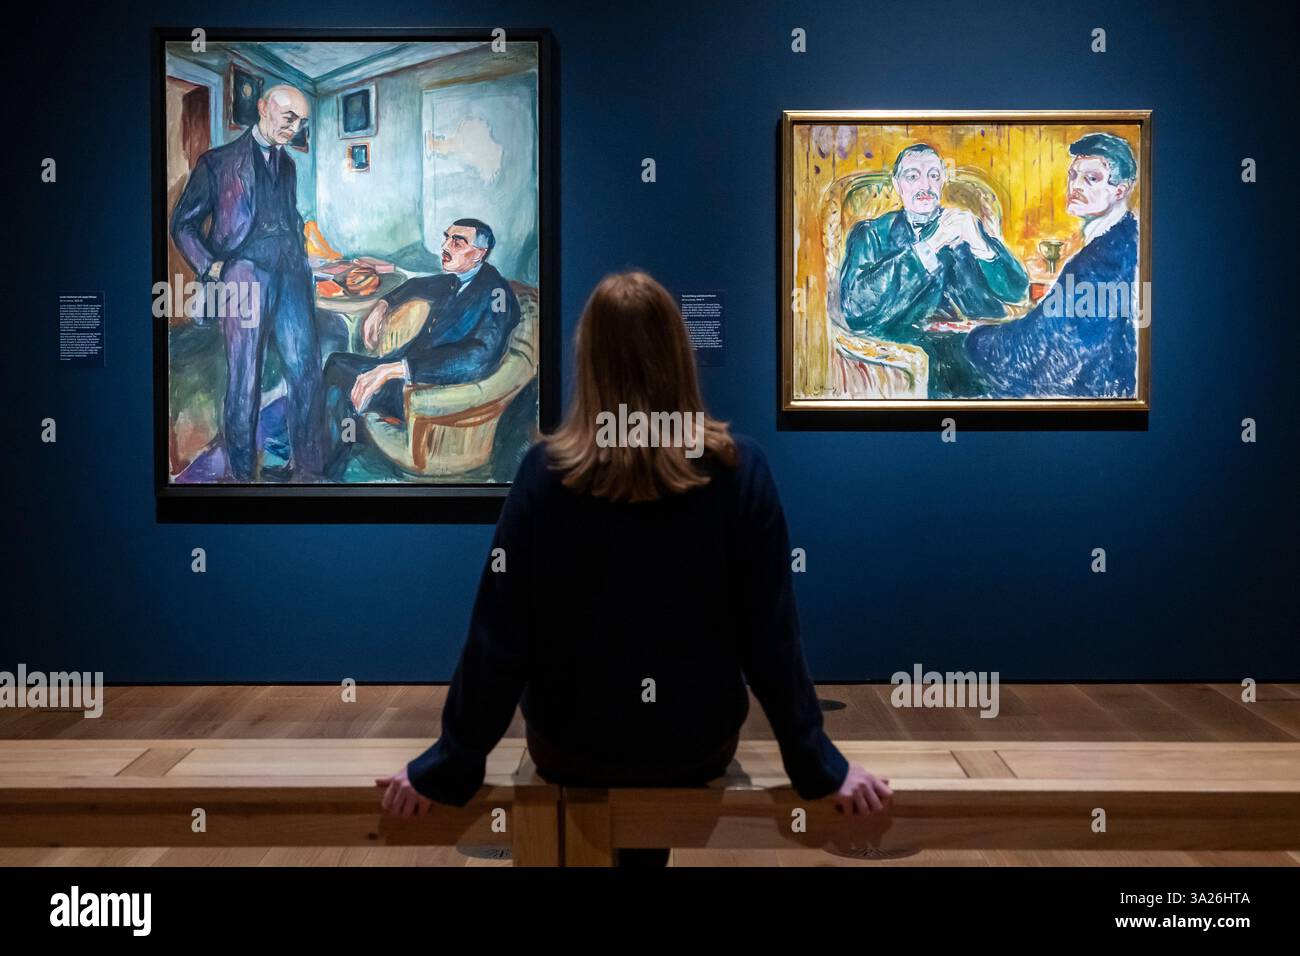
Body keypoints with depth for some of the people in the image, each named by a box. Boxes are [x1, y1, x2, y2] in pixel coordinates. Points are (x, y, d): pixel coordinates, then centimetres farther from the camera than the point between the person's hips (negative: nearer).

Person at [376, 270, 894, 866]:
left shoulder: (546, 472, -16)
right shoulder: (740, 468, -15)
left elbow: (500, 635, -14)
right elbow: (770, 635, -13)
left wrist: (450, 764, -3)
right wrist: (820, 767, -3)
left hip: (572, 748, 0)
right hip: (699, 747, 1)